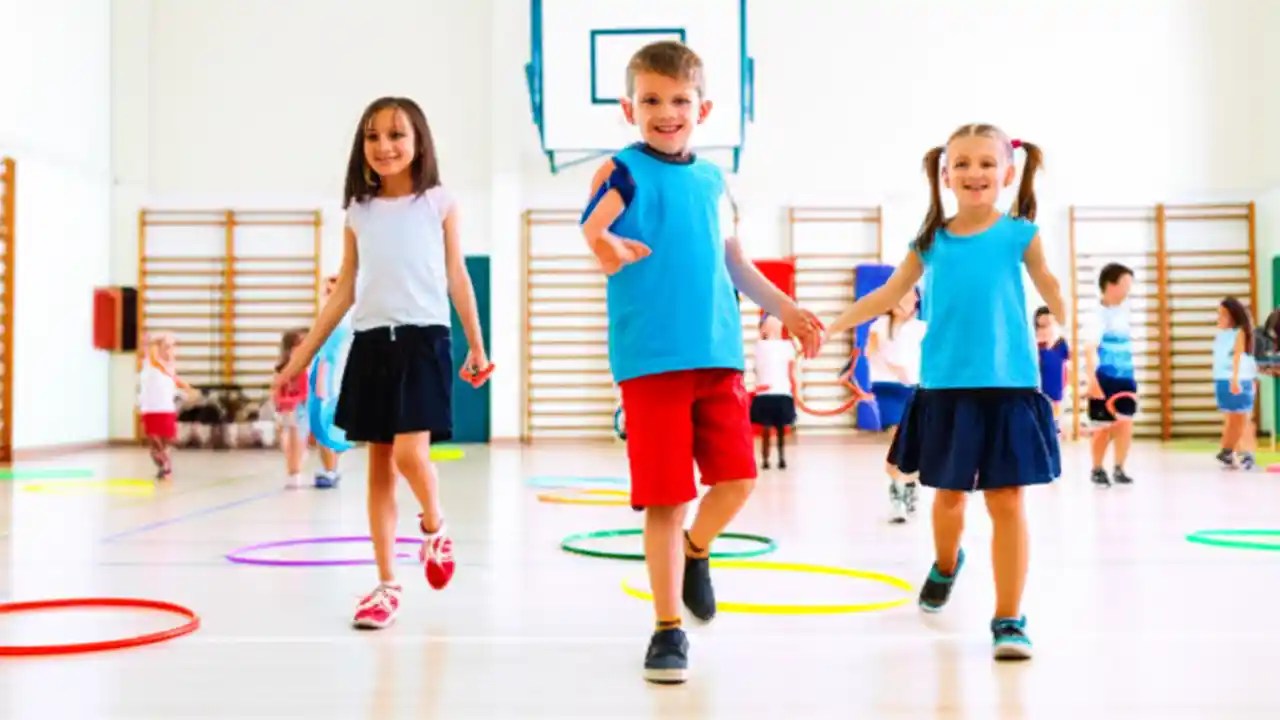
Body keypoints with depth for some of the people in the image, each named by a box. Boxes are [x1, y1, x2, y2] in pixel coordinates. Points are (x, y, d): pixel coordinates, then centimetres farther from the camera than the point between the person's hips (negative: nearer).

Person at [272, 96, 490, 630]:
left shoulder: (438, 203, 2)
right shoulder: (359, 211, 9)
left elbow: (457, 278, 6)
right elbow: (343, 293, 12)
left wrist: (476, 346, 4)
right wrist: (301, 357, 10)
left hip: (424, 339, -3)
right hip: (371, 343, 4)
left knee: (410, 453, -17)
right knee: (379, 465, 6)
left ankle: (434, 526, 16)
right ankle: (387, 584, 14)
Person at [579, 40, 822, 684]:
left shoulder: (710, 179, 14)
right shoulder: (623, 171, -2)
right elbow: (591, 234, -18)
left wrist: (786, 310, 26)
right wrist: (611, 250, -41)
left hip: (718, 355, 5)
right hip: (651, 360, -5)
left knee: (737, 478, 3)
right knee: (665, 498, -2)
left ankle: (695, 551, 35)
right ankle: (668, 629, 13)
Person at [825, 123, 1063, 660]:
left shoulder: (1019, 234, -1)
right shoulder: (931, 241, 5)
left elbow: (1050, 291, 2)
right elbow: (889, 295, 14)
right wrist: (834, 324, 12)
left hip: (1008, 387, -2)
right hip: (945, 388, 2)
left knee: (1006, 501, -2)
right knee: (949, 494, 15)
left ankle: (1009, 619, 8)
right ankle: (946, 565, 46)